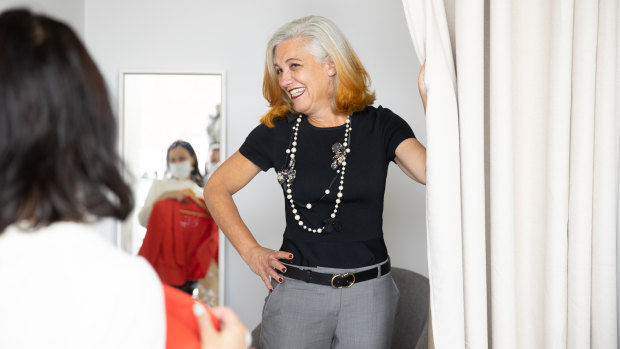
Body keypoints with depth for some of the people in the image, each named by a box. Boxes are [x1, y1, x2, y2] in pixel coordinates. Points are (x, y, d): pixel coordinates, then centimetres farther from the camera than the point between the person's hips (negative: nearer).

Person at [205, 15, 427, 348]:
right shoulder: (277, 132, 1)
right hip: (296, 289, 0)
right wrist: (251, 251, 0)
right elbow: (216, 188, 8)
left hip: (368, 293, 0)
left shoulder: (379, 125, -1)